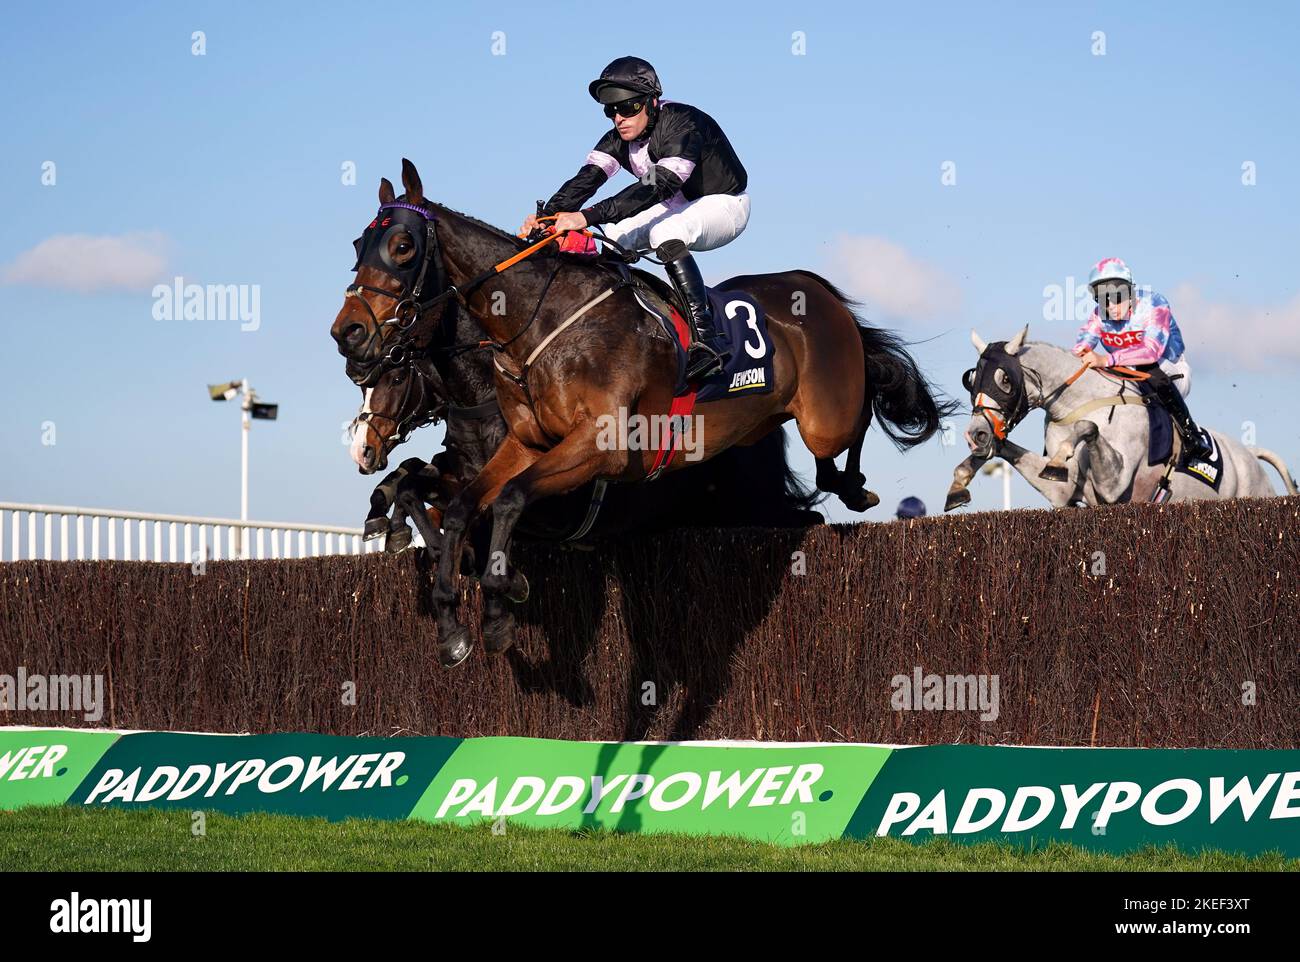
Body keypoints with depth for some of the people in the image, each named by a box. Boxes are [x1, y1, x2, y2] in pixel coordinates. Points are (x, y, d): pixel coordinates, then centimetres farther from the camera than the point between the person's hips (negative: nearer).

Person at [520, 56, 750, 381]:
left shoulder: (682, 125, -32)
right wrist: (548, 214, -39)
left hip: (725, 205, -8)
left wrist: (588, 216, -52)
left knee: (664, 231, -36)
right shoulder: (620, 138, -7)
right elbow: (587, 178, -19)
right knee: (612, 236, -7)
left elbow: (656, 186, -44)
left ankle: (705, 342, -44)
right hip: (680, 206, 8)